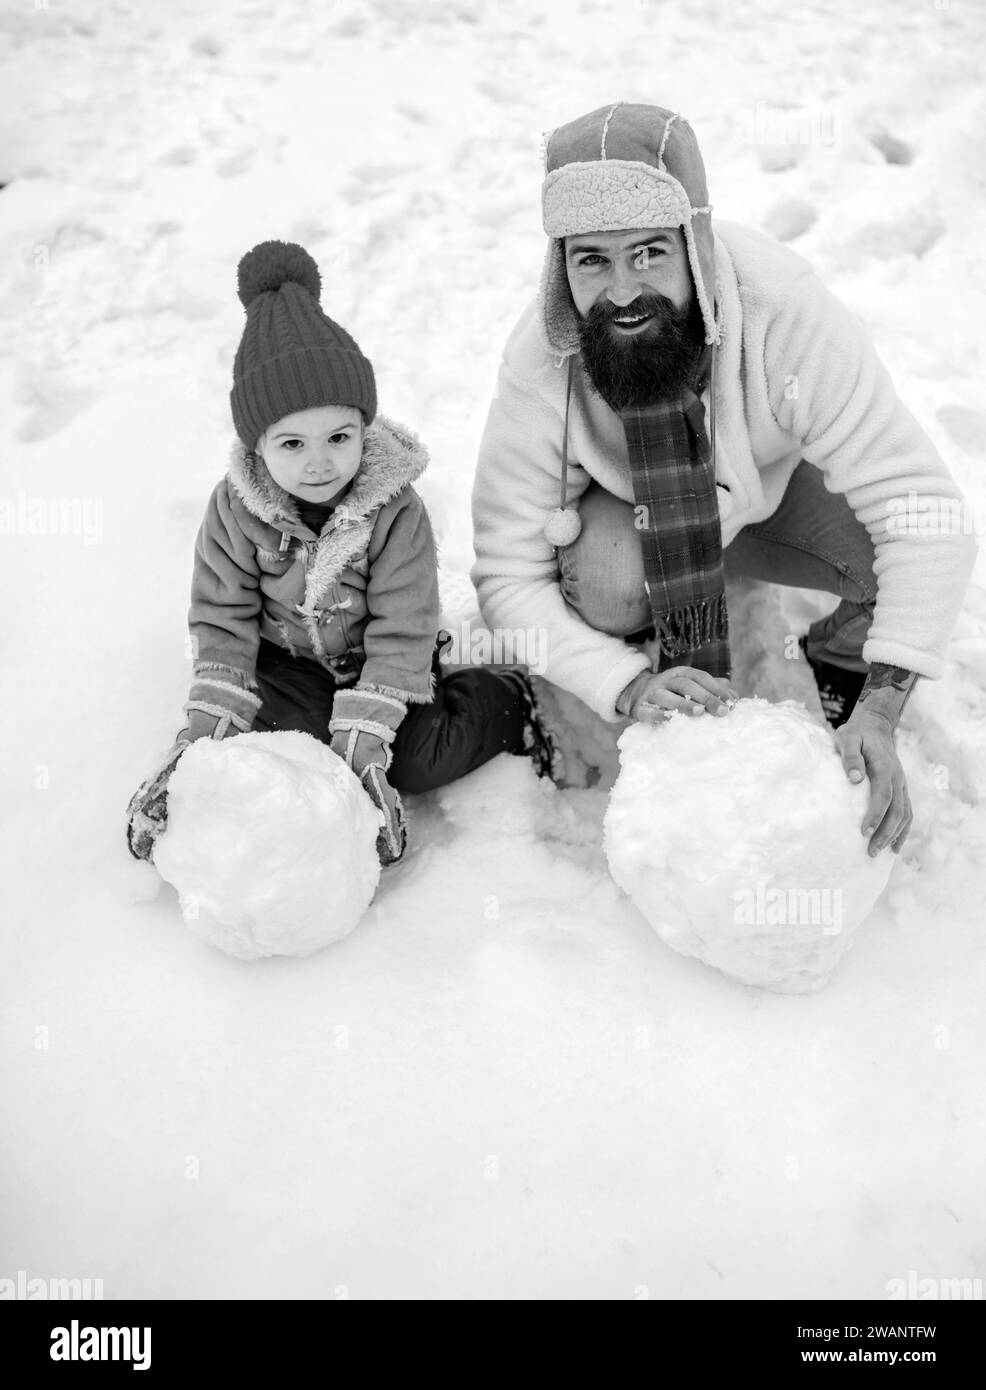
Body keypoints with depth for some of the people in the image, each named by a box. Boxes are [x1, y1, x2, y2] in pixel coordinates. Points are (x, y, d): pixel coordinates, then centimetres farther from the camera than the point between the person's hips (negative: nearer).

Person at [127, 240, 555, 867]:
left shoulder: (396, 512, -23)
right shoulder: (235, 509, -16)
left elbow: (402, 632, -21)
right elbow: (222, 618, -9)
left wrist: (365, 731, -27)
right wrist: (212, 718, -19)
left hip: (375, 657, -1)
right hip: (287, 658, 2)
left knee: (420, 761, -15)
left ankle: (508, 700, 9)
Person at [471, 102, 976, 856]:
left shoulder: (785, 311, -35)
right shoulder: (539, 365, -31)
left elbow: (920, 503, -34)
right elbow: (507, 576, -26)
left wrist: (880, 709, -42)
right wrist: (627, 684, -41)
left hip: (778, 483, 1)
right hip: (631, 506, 0)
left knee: (906, 551, -27)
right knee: (604, 578, -34)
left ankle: (838, 671, 7)